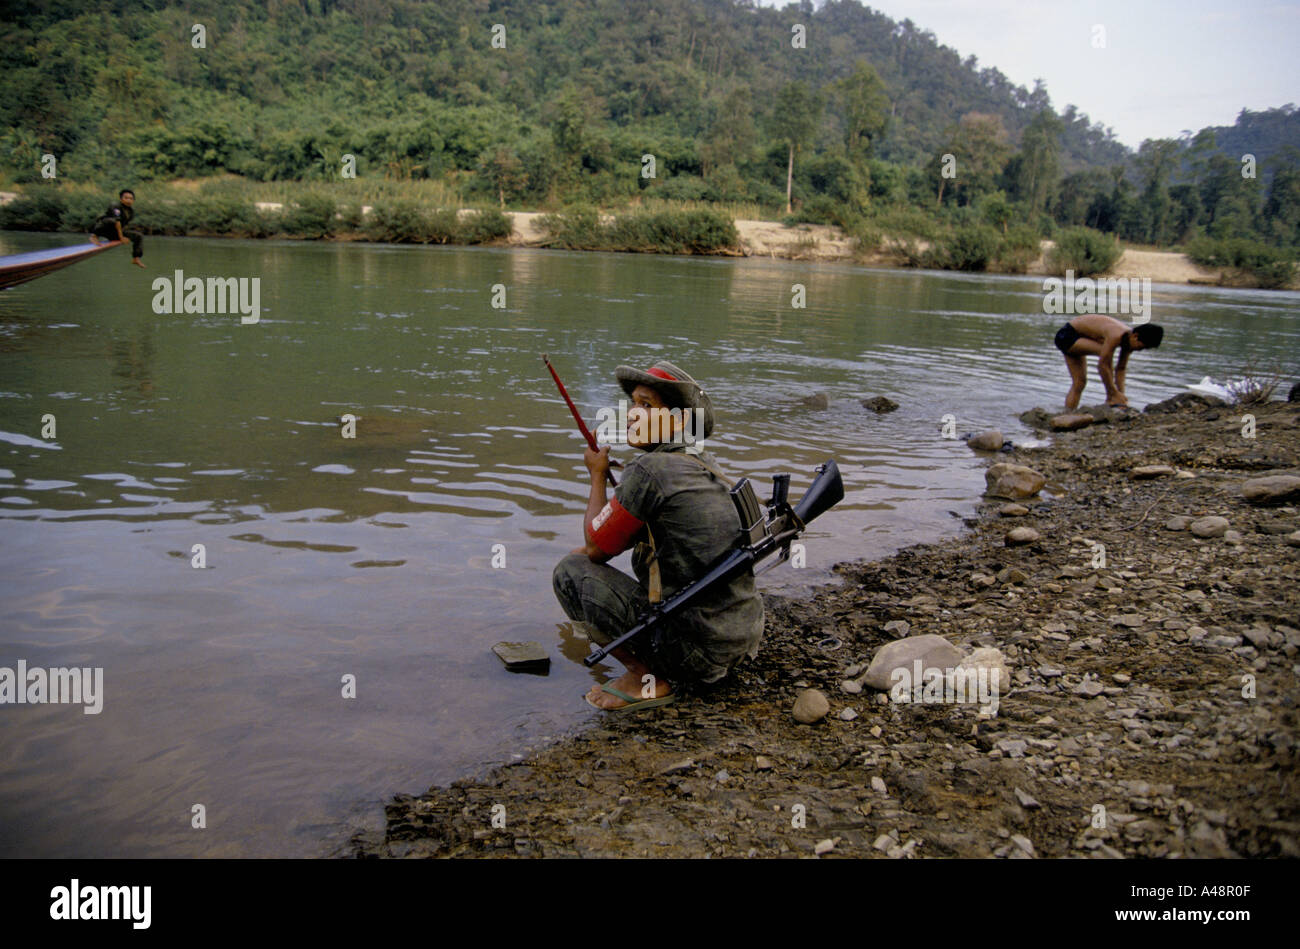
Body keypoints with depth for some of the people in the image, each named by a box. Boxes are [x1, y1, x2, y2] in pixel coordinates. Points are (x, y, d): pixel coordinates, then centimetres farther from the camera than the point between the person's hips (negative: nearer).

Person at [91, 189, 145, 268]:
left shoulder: (131, 212, 5)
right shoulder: (117, 208, -17)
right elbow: (117, 222, -25)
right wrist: (121, 237, -27)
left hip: (113, 232, 8)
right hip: (103, 229, -8)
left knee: (139, 236, 3)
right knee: (111, 220, -40)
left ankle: (136, 258, 3)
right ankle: (94, 235, -25)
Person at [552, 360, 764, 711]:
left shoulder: (650, 470, -17)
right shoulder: (704, 464, 10)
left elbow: (596, 547, -2)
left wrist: (597, 475, 10)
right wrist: (596, 550, 23)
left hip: (700, 648, -9)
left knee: (571, 571, -4)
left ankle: (647, 678, -1)